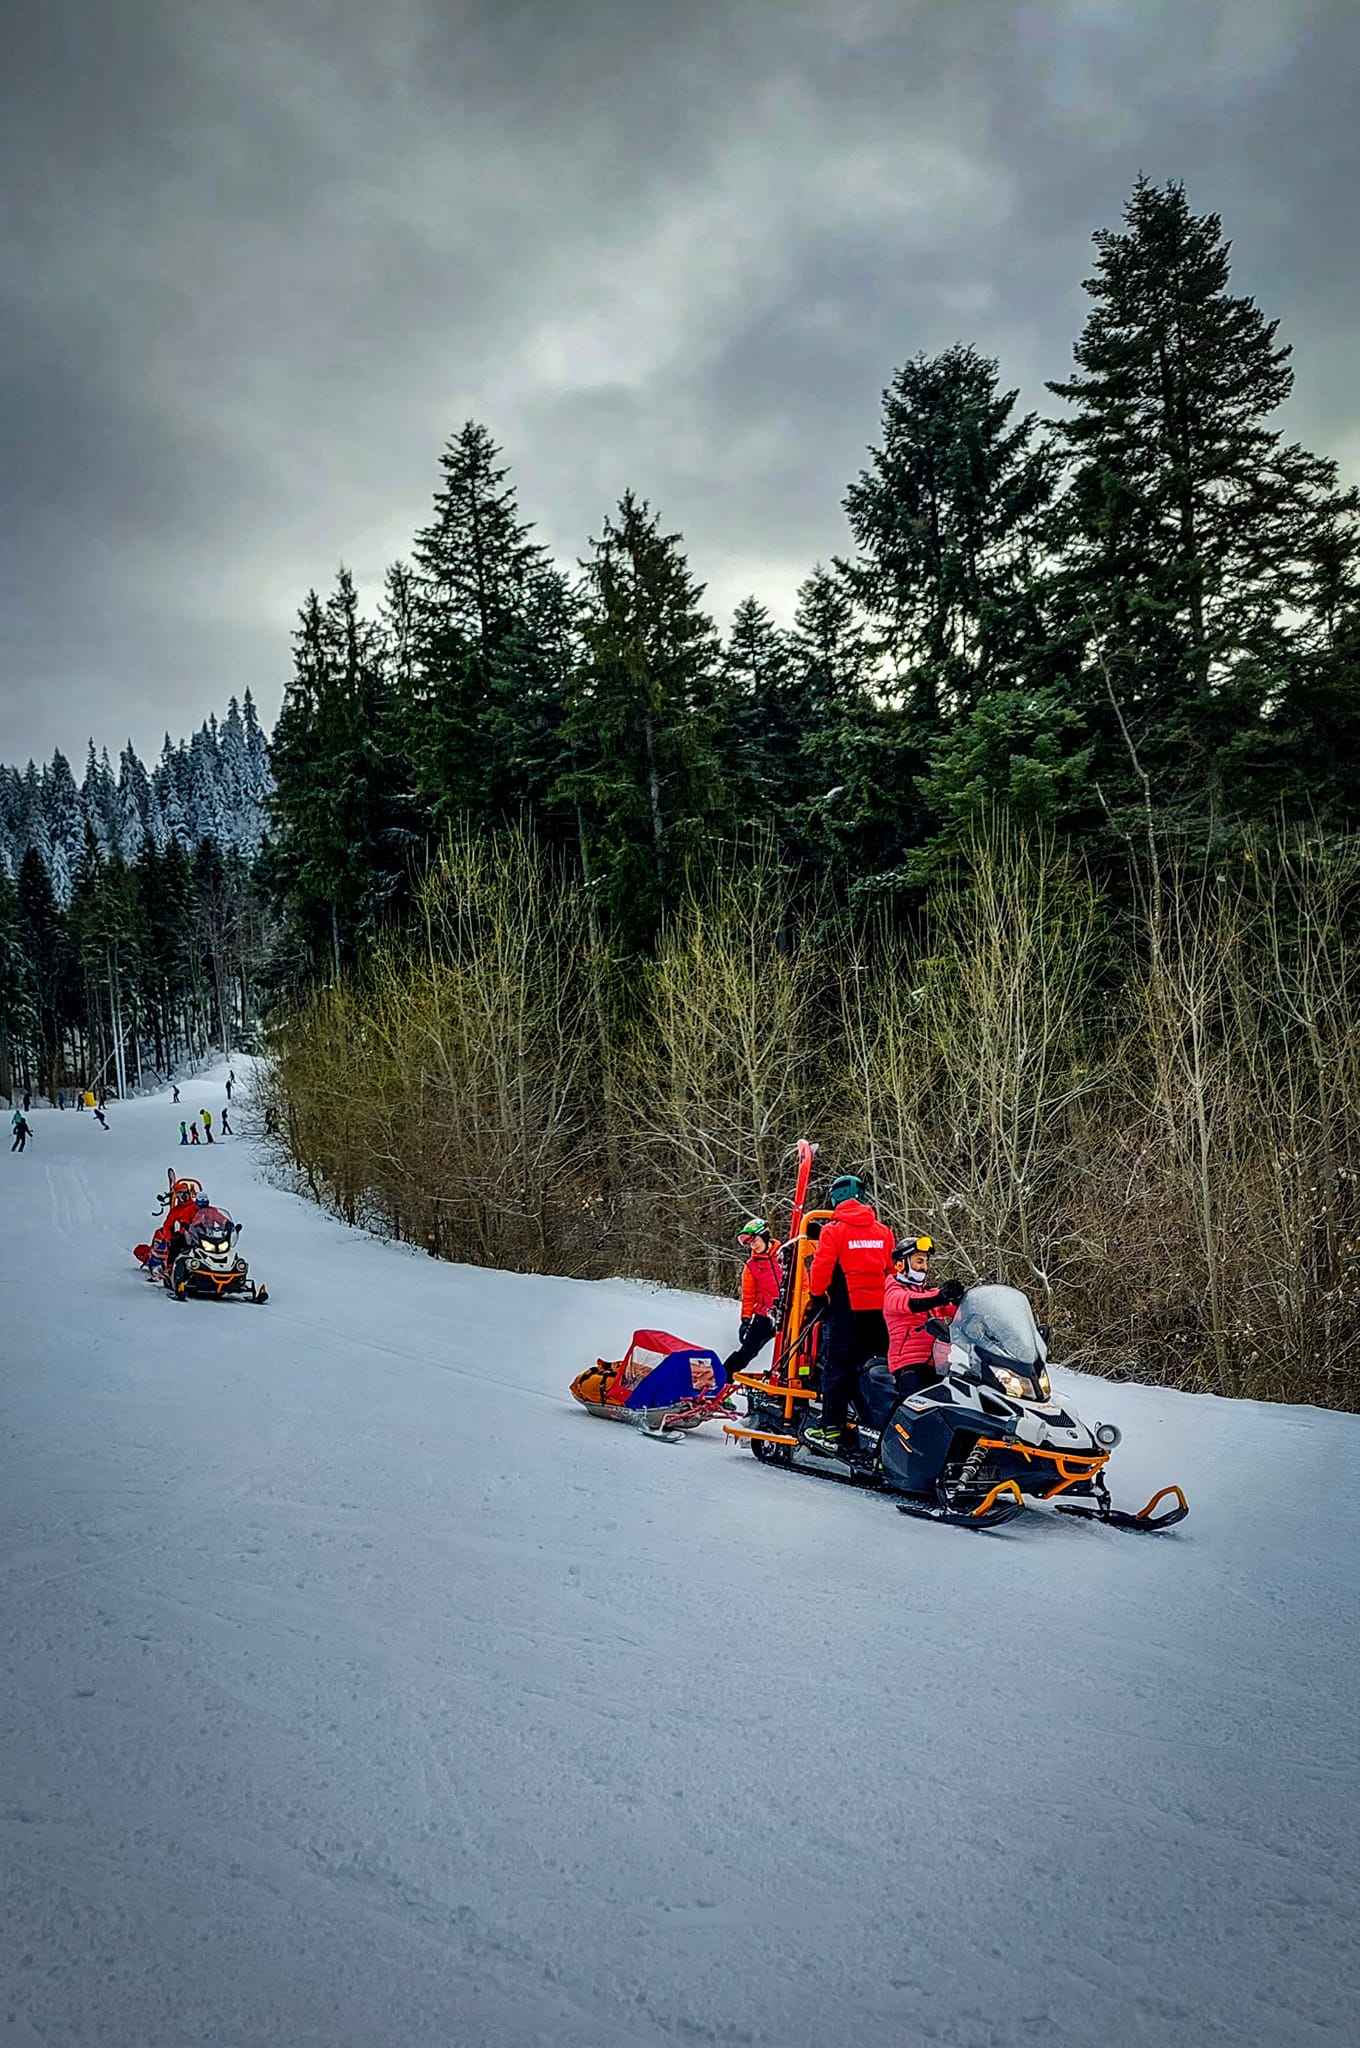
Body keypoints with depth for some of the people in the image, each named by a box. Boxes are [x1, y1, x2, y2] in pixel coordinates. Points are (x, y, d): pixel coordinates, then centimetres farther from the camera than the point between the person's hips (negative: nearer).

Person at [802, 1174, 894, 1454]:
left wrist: (817, 1295, 3)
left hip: (847, 1309, -5)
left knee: (837, 1369, -2)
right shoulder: (884, 1232, 9)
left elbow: (821, 1268, -12)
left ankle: (831, 1430, -5)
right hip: (881, 1312, 5)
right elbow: (894, 1272, 10)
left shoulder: (834, 1230, -6)